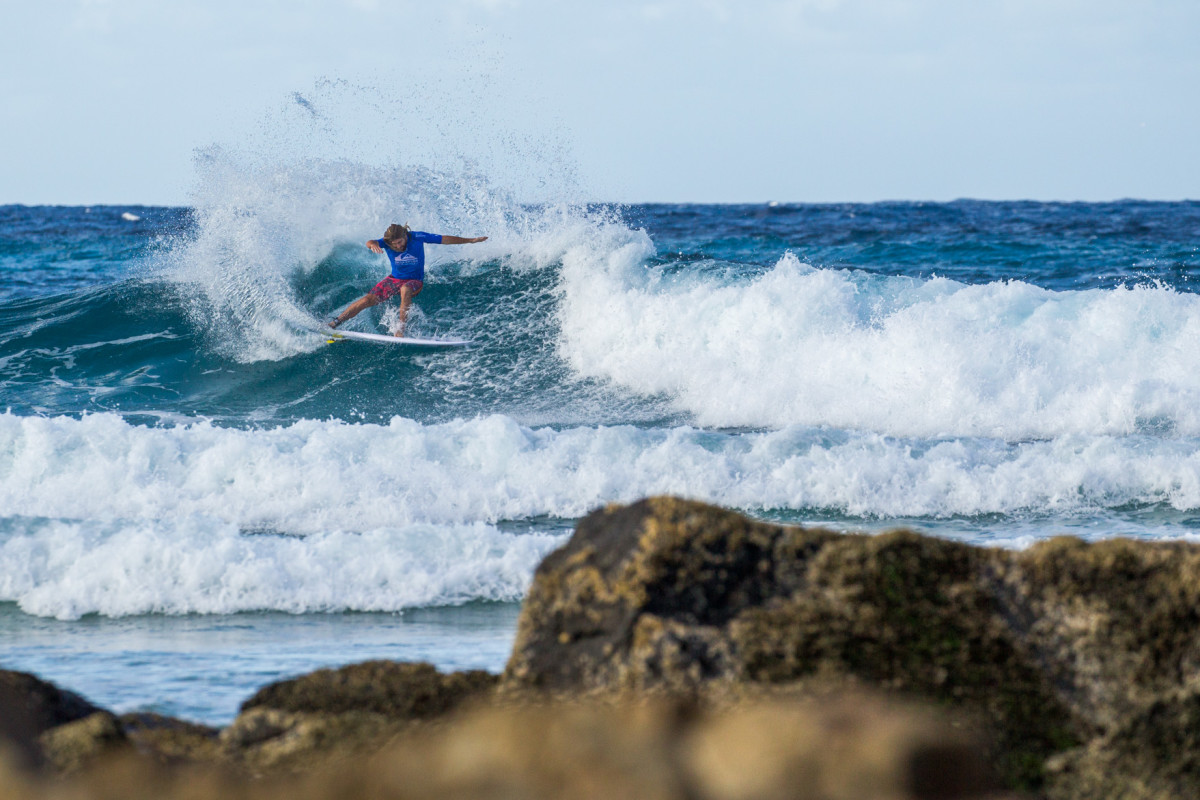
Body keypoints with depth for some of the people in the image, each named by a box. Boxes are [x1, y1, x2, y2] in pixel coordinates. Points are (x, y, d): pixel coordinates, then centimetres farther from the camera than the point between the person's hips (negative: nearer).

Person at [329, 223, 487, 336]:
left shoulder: (417, 237, -18)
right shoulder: (387, 243, -15)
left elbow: (445, 239, -12)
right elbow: (370, 243, -34)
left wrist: (471, 241, -10)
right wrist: (373, 245, -61)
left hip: (415, 281, -2)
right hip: (394, 279, 2)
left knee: (405, 290, -38)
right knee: (368, 300, -13)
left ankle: (401, 328, -35)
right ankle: (335, 322, -6)